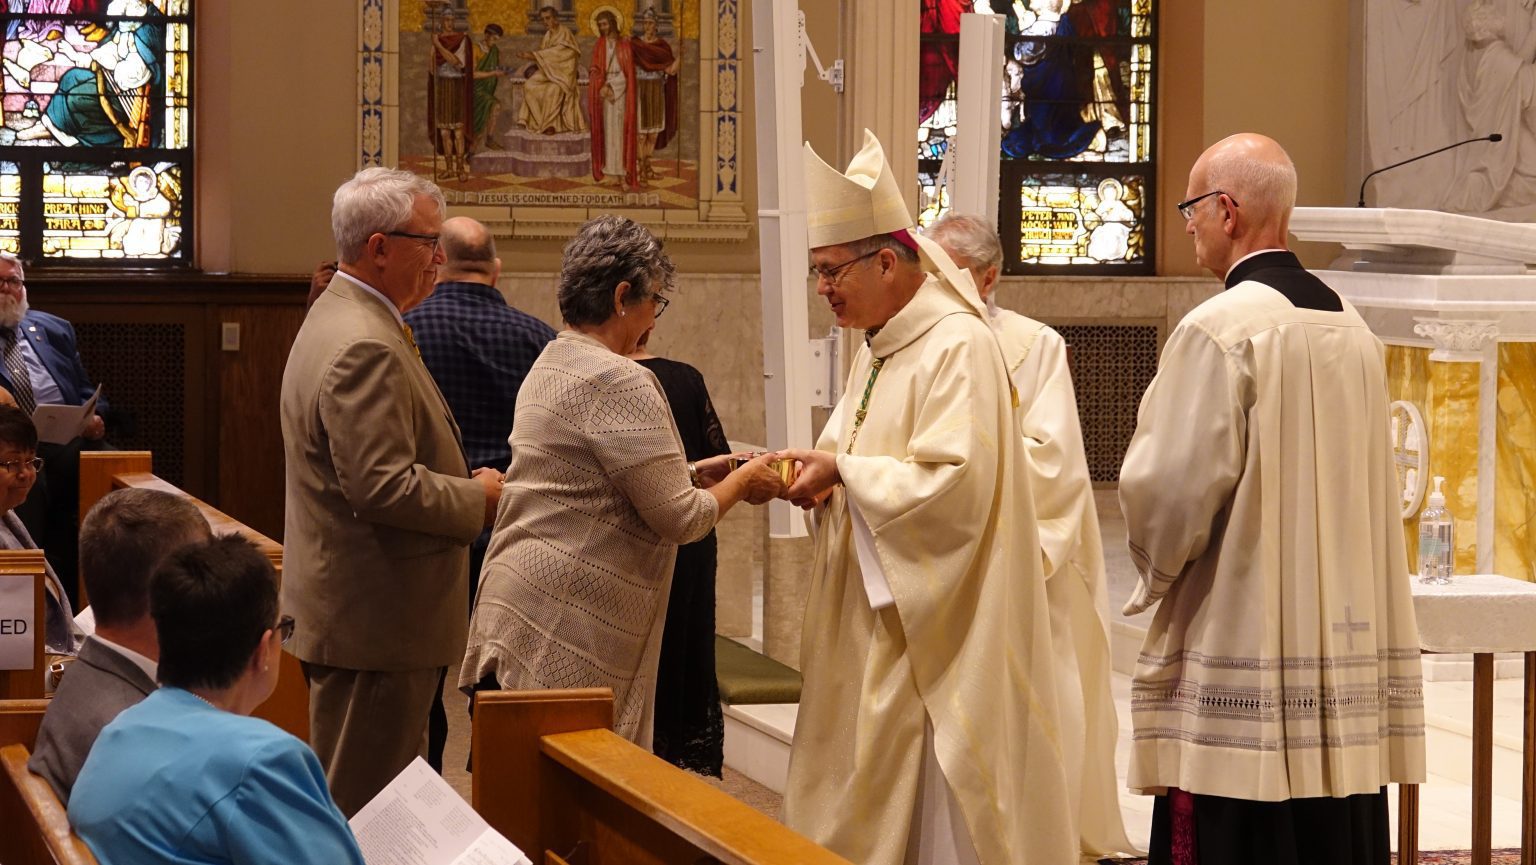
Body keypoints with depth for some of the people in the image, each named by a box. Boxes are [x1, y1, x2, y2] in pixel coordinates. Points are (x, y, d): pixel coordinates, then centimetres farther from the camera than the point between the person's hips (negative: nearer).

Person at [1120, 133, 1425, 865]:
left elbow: (1171, 489, -16)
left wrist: (1156, 573, 2)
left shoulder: (1219, 330, -13)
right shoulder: (1351, 330, 10)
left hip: (1238, 640, -7)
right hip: (1344, 632, 7)